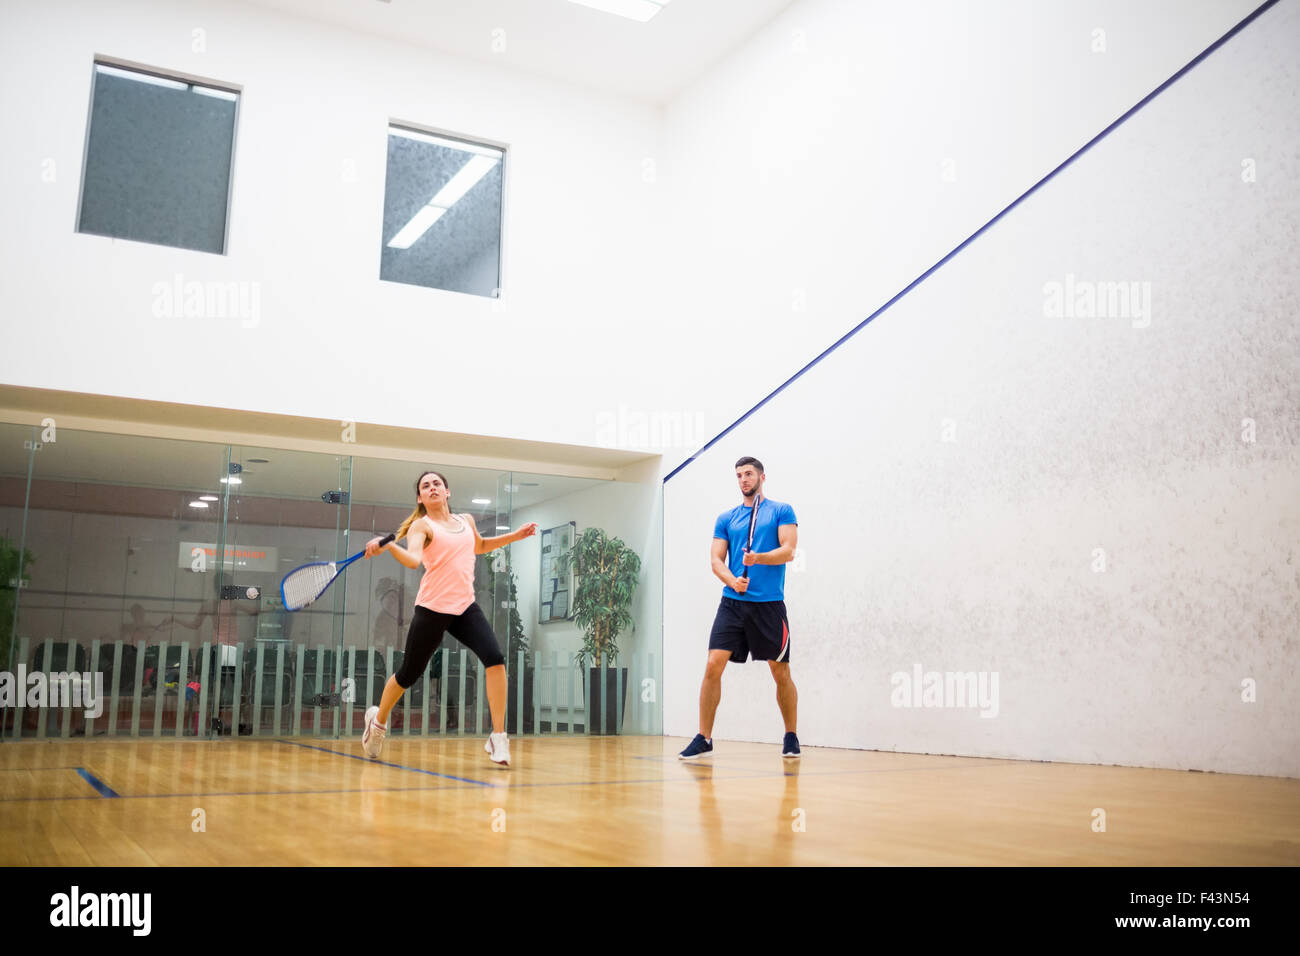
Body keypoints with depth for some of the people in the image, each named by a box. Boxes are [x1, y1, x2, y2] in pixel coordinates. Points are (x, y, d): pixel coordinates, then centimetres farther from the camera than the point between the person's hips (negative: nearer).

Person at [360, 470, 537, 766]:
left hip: (465, 608, 4)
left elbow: (479, 546, 36)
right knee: (409, 674, 7)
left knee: (494, 659, -19)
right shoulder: (421, 526, -3)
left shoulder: (466, 520, 14)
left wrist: (516, 535, 27)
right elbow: (413, 559, -23)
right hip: (432, 608, -4)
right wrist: (388, 545, -41)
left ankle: (498, 739, -14)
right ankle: (378, 719, 38)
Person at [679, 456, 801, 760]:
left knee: (781, 673, 5)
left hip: (770, 604, -2)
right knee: (713, 666, -9)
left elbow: (788, 551, -6)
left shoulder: (781, 511, 6)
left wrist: (758, 558, -24)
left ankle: (791, 736, 24)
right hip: (732, 603, 2)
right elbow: (716, 560, 7)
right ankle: (704, 738, 0)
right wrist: (732, 580, -13)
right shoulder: (726, 518, 14)